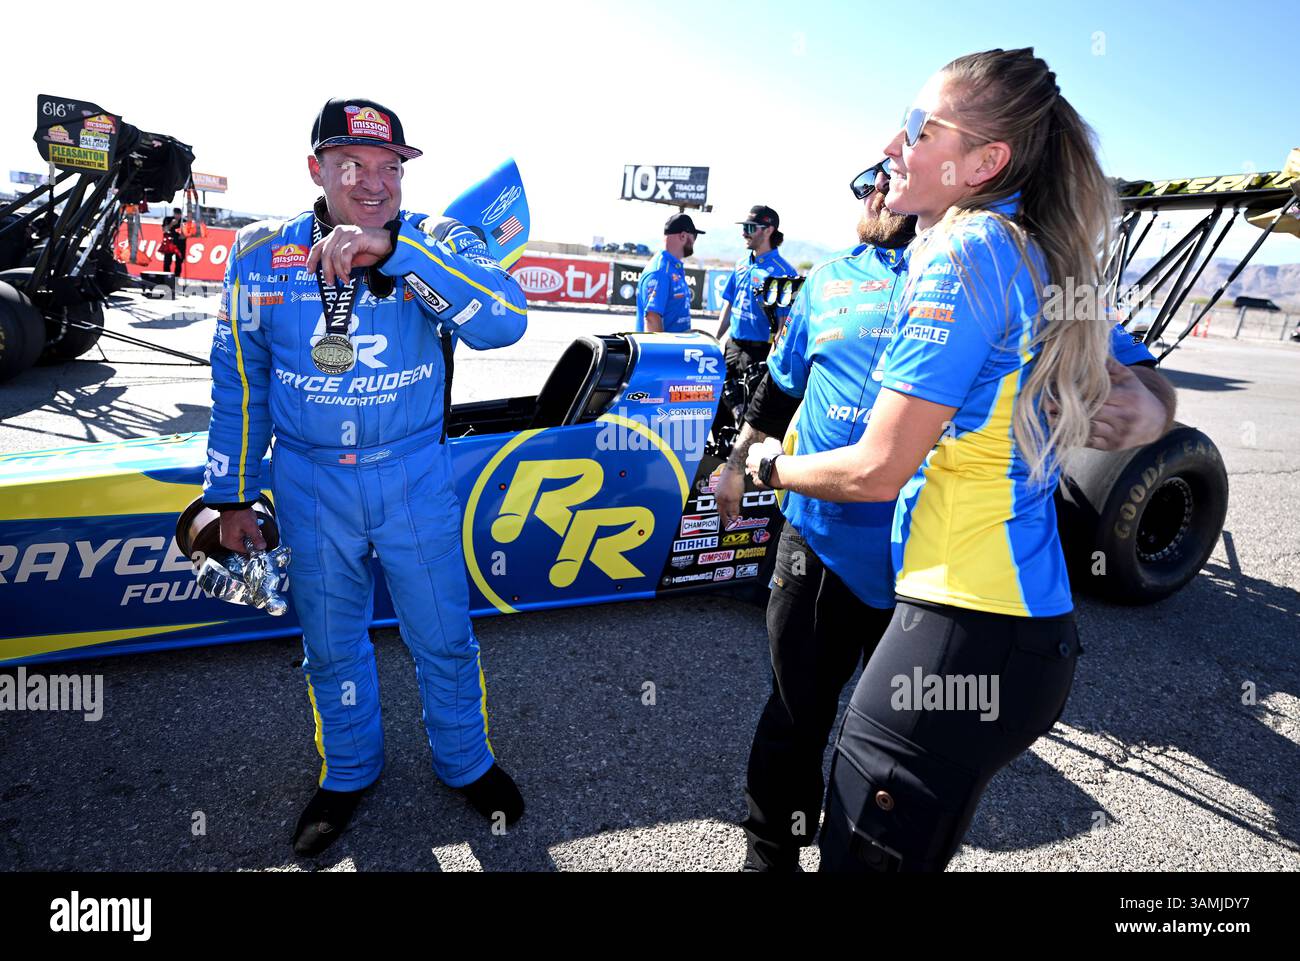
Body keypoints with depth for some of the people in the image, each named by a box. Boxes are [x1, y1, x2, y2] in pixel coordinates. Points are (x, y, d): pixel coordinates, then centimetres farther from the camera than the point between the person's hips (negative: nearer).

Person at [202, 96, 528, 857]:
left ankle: (466, 762, 39)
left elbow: (504, 321, -30)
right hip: (310, 484, 2)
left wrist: (391, 248, -37)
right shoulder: (263, 254, -3)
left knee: (443, 636, 12)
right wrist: (232, 494, 8)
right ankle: (349, 771, 45)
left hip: (415, 477, -2)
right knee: (331, 644, 18)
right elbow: (239, 381, 5)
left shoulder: (434, 243, -10)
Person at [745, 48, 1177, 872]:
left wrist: (768, 465, 2)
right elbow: (1154, 404, 23)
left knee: (860, 853, 5)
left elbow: (875, 471, -15)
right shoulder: (1046, 261, 12)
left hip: (961, 633, -9)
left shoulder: (965, 253, -14)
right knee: (910, 848, 24)